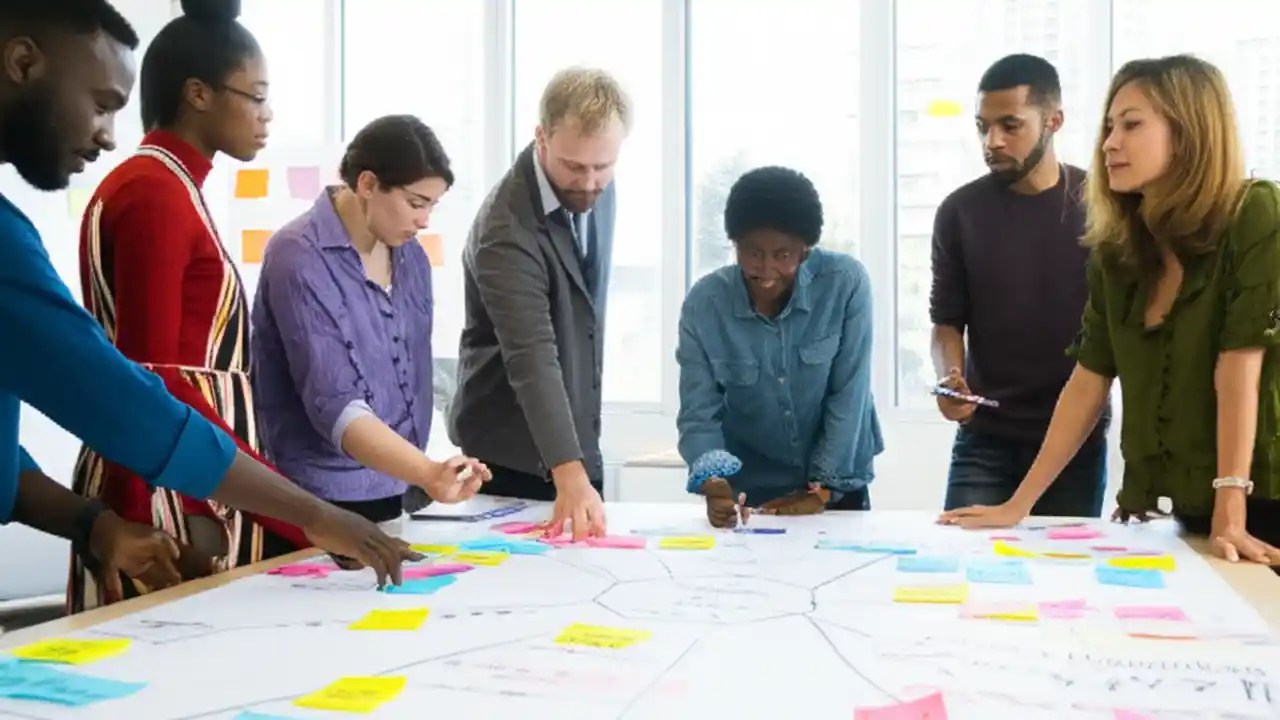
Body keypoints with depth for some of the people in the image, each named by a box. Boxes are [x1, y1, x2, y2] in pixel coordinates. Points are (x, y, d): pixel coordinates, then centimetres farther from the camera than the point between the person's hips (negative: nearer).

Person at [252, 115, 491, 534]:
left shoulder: (410, 255, 4)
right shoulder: (300, 258, -17)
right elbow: (334, 405, -25)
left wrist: (422, 477, 10)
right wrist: (427, 474, -36)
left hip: (392, 495, 6)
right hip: (319, 506, -6)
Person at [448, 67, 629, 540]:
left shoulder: (596, 191, -1)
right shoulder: (507, 230, -25)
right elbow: (532, 357, -36)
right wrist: (568, 474, -45)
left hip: (576, 445, 7)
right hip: (515, 456, -7)